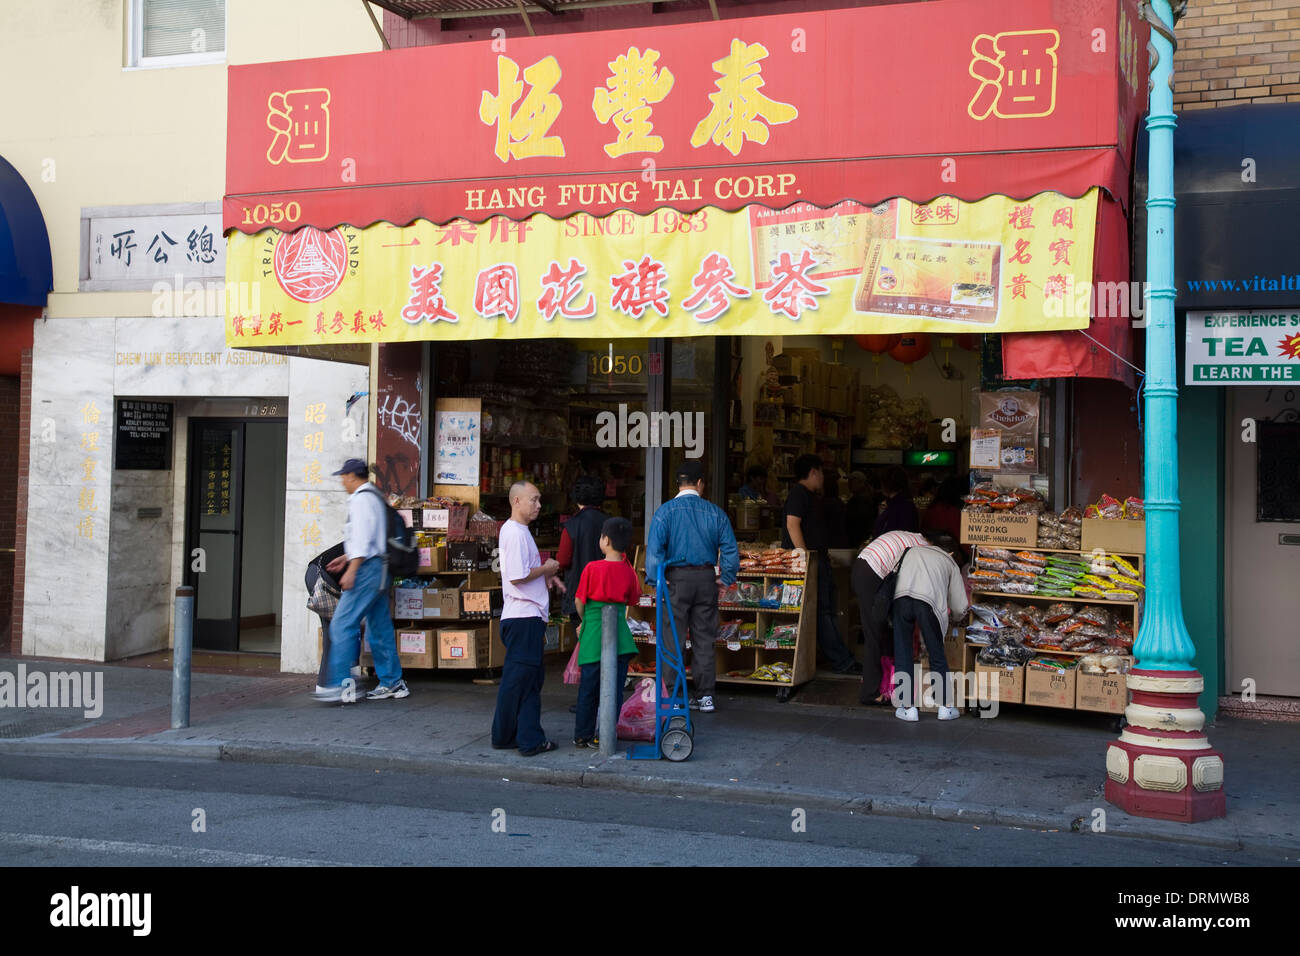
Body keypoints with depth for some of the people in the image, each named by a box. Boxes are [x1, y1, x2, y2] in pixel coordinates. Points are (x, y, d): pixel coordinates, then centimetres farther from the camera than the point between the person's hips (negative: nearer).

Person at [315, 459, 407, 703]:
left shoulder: (361, 499, -10)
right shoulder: (375, 497, 21)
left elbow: (363, 538, -19)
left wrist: (351, 570, -21)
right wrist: (345, 558, 28)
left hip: (367, 568, -10)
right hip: (380, 569, 10)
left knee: (342, 624, -10)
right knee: (379, 628, 12)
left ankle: (339, 683, -13)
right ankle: (392, 682, 15)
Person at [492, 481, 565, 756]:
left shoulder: (519, 531, 18)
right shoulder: (514, 533, -15)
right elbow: (517, 577, -22)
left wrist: (547, 576, 12)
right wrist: (546, 569, -8)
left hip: (531, 616, 11)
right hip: (523, 618, -11)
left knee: (532, 677, 11)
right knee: (518, 678, -4)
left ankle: (530, 739, 14)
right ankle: (504, 736, 3)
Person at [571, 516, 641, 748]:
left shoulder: (592, 568, -9)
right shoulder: (628, 571, 0)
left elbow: (579, 601, -2)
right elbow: (633, 600, 10)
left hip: (594, 633, -2)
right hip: (620, 634, 2)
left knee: (589, 687, 7)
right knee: (614, 688, 7)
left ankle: (582, 735, 14)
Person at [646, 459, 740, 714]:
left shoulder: (666, 511, -5)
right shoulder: (715, 512, 2)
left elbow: (654, 549, -12)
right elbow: (731, 549, 0)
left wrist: (656, 579, -6)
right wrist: (725, 578, 8)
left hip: (677, 578, -2)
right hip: (706, 579, 3)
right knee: (704, 639, 10)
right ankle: (705, 696, 14)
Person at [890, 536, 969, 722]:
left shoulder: (912, 551, 37)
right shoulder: (950, 563, 29)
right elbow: (960, 607, 23)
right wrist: (951, 616, 48)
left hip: (901, 597, 1)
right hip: (929, 601, -1)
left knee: (902, 654, 11)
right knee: (937, 655, 15)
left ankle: (908, 707, 11)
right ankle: (946, 707, 22)